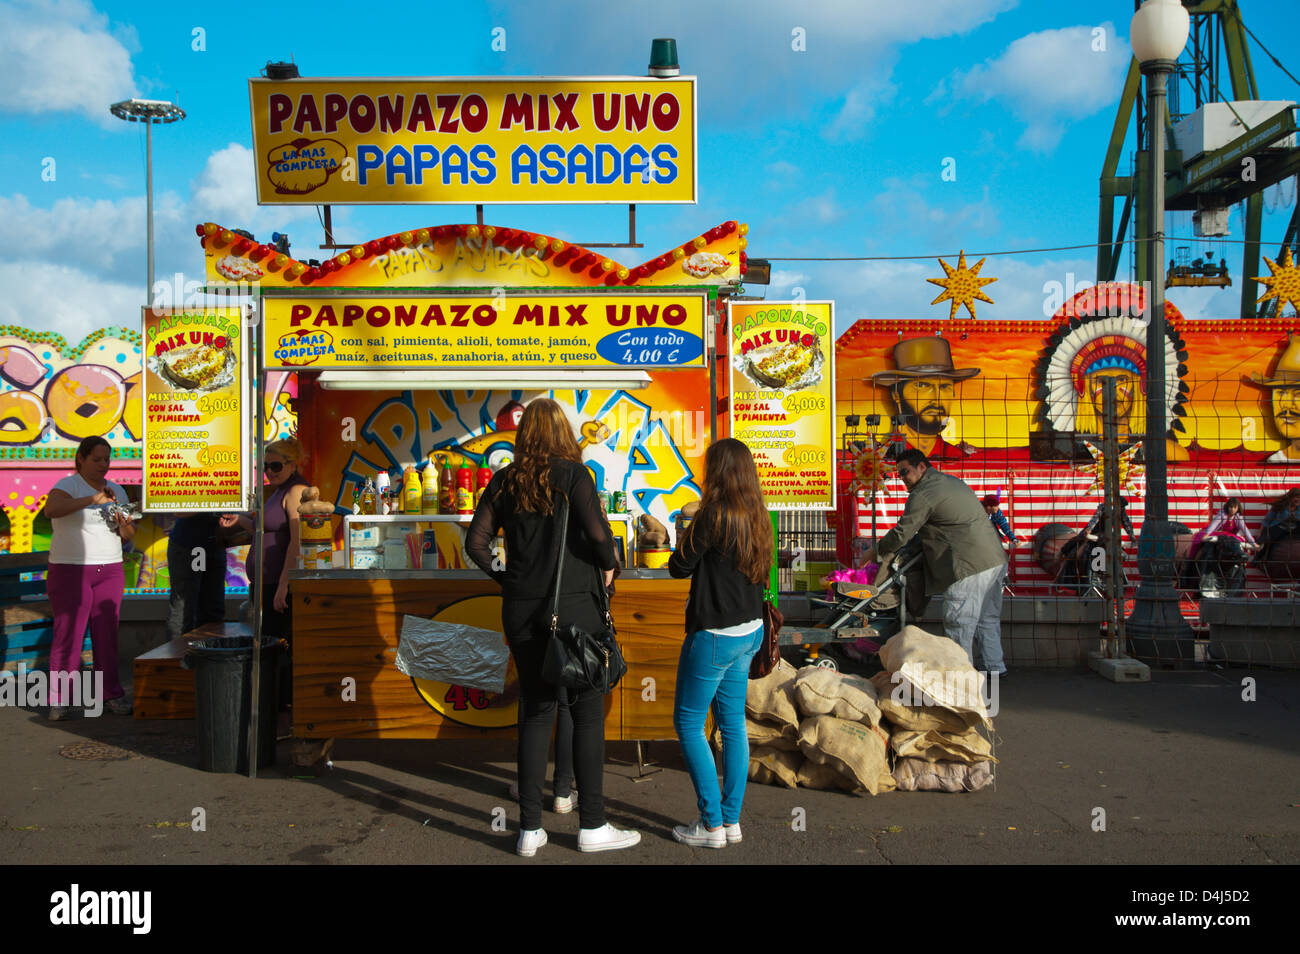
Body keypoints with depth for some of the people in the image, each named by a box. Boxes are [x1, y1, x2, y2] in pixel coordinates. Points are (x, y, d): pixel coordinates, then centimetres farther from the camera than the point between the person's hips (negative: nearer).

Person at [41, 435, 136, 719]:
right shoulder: (67, 486, -5)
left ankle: (112, 695, 10)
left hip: (109, 571, 5)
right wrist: (93, 499, -35)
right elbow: (51, 509, -28)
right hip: (70, 571, -4)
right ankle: (58, 700, 2)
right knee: (67, 634, -5)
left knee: (107, 633, 4)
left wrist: (124, 525, -11)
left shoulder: (116, 491, 12)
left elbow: (130, 534, 12)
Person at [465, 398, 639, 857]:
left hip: (521, 610, 4)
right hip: (574, 607, -4)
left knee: (534, 712, 12)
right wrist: (608, 565, -1)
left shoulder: (503, 481, 5)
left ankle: (530, 828, 16)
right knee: (587, 711, 6)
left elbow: (475, 542, 2)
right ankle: (592, 825, 12)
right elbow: (597, 531, -20)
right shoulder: (572, 474, -8)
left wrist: (503, 576, 14)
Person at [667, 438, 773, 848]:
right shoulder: (756, 517, 5)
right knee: (733, 723, 14)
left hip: (714, 635, -8)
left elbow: (679, 567, -11)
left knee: (688, 723, 4)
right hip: (749, 630, 8)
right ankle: (731, 820, 21)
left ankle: (711, 825, 7)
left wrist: (687, 535, 7)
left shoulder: (714, 515, -19)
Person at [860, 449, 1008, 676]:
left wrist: (878, 551, 7)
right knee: (987, 619, 18)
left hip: (970, 567, -10)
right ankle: (995, 667, 25)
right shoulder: (952, 481, 20)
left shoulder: (922, 495, -9)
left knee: (959, 625, -3)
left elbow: (902, 534, -9)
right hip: (996, 561, 10)